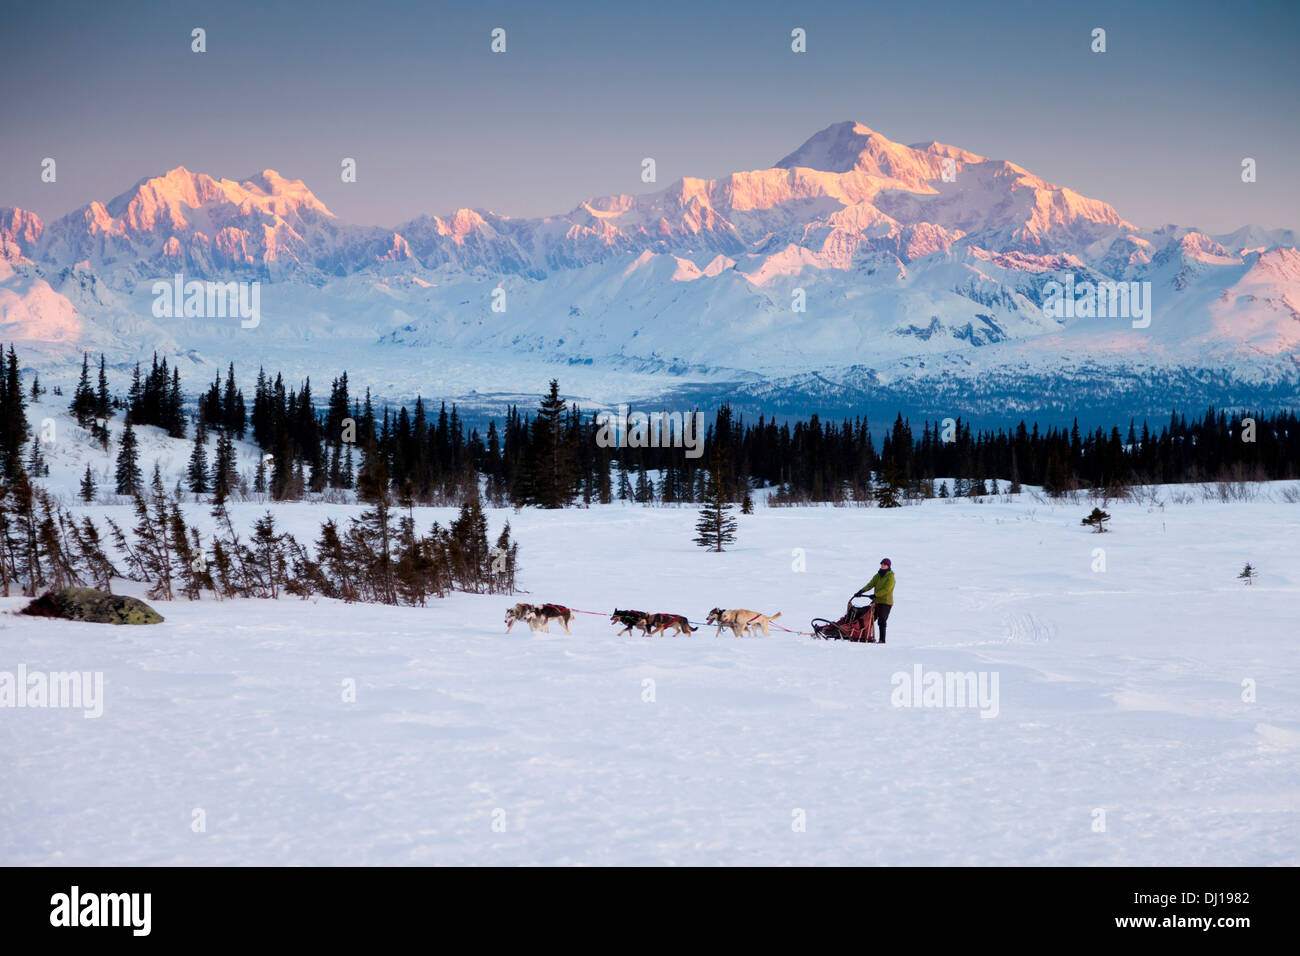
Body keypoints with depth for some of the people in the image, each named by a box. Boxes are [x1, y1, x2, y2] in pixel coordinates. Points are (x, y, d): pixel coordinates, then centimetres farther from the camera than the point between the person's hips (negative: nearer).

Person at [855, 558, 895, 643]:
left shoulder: (890, 577, -7)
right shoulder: (878, 575, 14)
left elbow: (886, 589, -19)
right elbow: (871, 584, 4)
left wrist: (875, 595, -29)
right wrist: (862, 591, -10)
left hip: (886, 602, -7)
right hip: (876, 601, 7)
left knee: (881, 621, -9)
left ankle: (882, 639, -5)